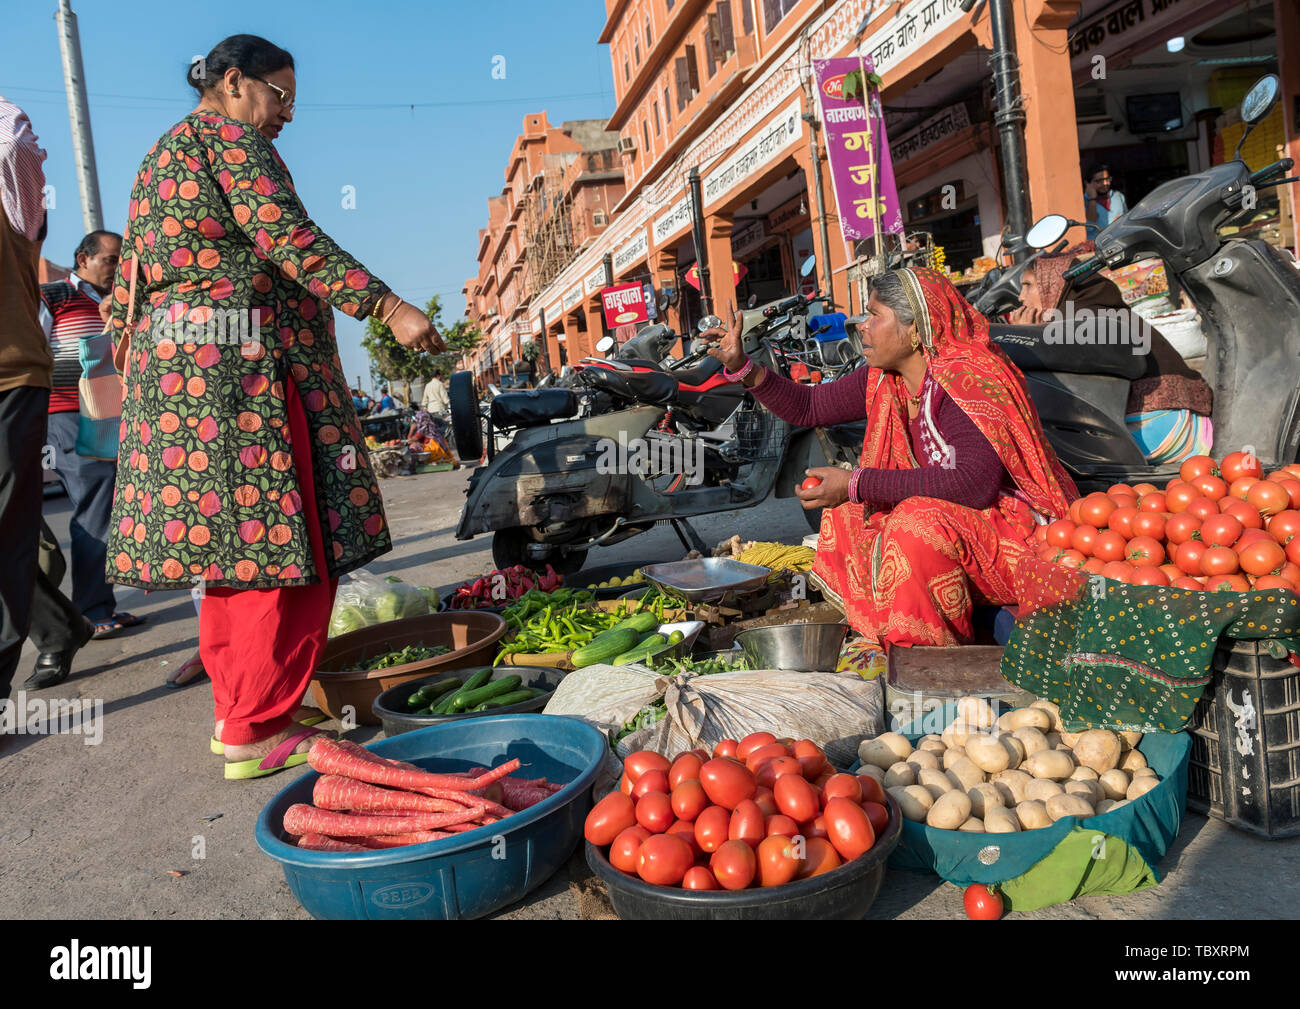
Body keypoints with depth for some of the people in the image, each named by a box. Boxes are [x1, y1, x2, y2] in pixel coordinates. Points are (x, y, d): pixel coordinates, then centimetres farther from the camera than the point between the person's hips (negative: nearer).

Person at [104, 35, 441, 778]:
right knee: (287, 544, -9)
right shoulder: (228, 136, -2)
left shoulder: (157, 160, 27)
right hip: (244, 362, -10)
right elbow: (285, 236, -16)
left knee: (232, 546, 11)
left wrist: (132, 360, 29)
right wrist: (388, 306, -21)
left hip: (174, 367, 10)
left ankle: (236, 709, 17)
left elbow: (130, 277, 26)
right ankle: (260, 731, -6)